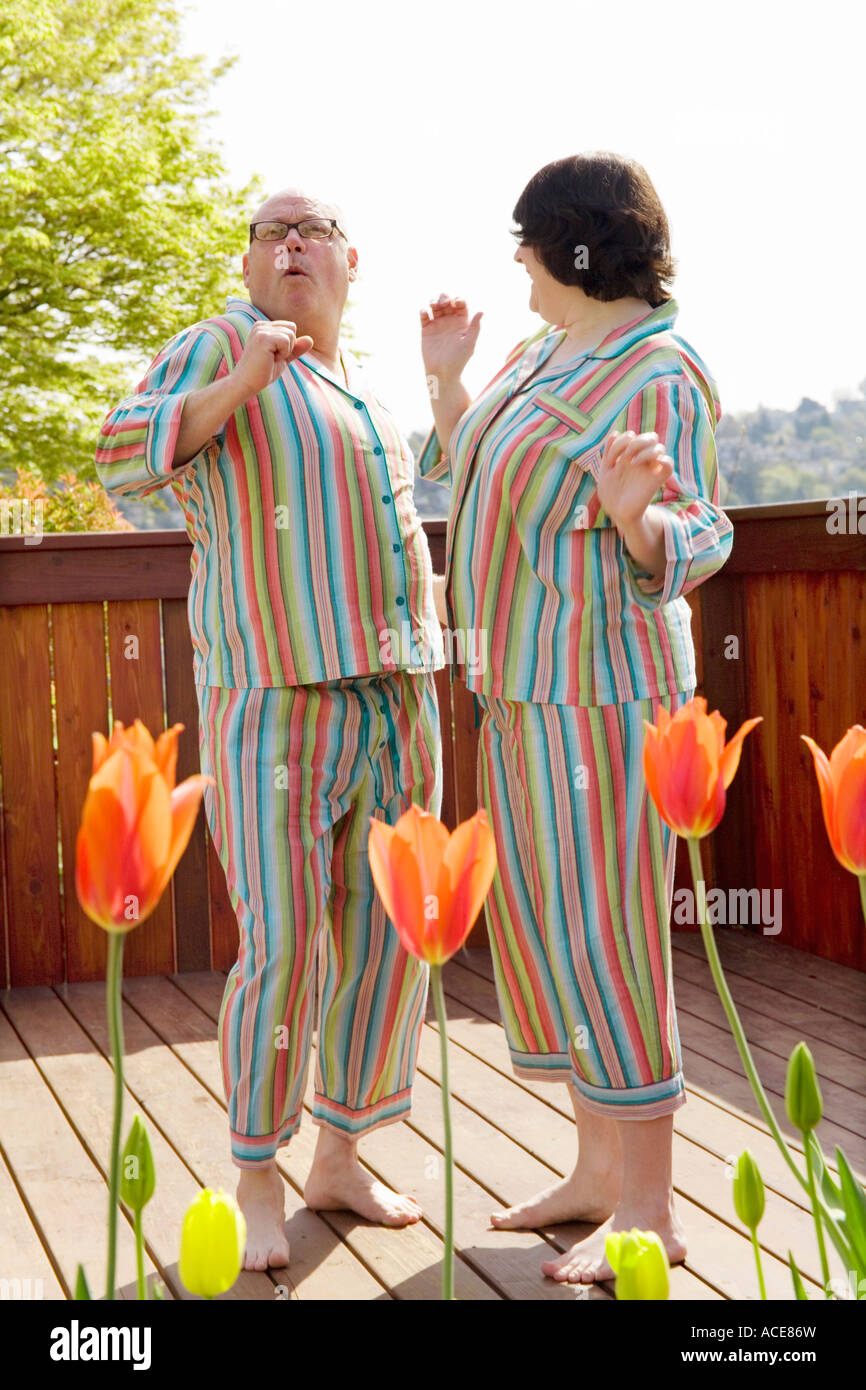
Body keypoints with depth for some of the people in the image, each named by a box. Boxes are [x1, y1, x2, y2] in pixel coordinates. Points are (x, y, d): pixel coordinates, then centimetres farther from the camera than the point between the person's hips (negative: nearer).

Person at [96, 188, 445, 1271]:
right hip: (275, 707, -7)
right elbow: (119, 457, -15)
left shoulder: (363, 397, 20)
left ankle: (339, 1160, 21)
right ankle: (256, 1181, 9)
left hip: (392, 704, 7)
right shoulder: (217, 350, 0)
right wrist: (242, 383, -26)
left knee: (388, 945, 6)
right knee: (282, 949, -9)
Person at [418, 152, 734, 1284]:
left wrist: (634, 515, -33)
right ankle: (599, 1171, 24)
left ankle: (649, 1211, 6)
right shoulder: (544, 355, 14)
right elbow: (466, 474, 24)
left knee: (606, 938, -6)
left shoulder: (661, 376, -12)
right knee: (545, 927, 12)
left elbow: (696, 545, -13)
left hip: (604, 688, -9)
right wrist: (446, 378, 15)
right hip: (528, 685, 9)